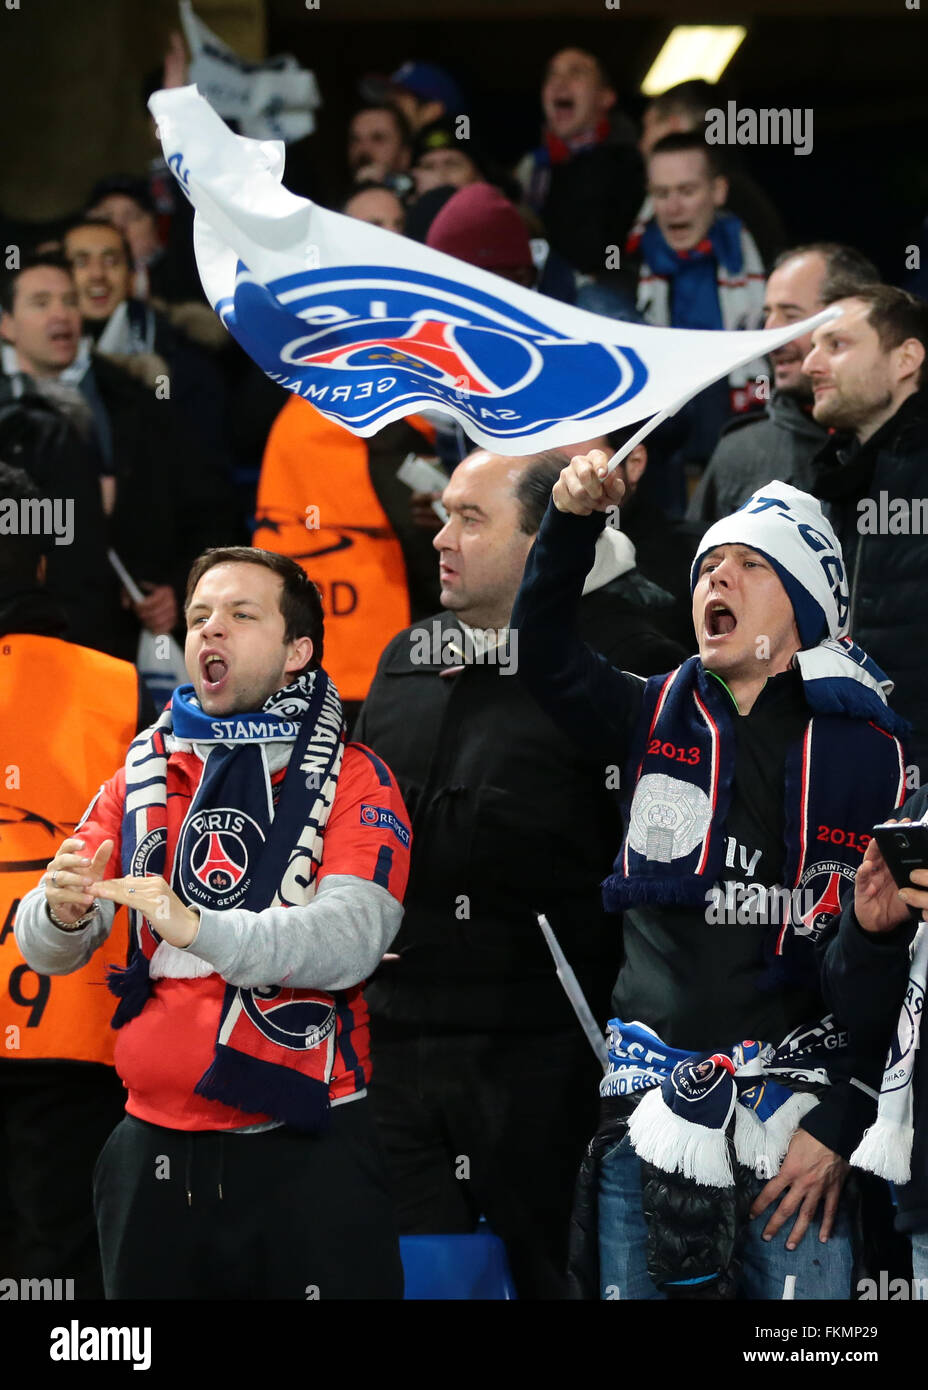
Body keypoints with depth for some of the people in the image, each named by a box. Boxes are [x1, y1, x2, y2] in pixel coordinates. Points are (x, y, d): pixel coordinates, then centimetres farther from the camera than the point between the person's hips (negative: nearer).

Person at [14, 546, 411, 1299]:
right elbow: (48, 949, 4)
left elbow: (350, 940, -18)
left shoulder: (352, 780, -2)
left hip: (303, 1152, -4)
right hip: (156, 1152, 4)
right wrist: (63, 910, -20)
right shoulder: (141, 778, 10)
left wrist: (197, 927, -32)